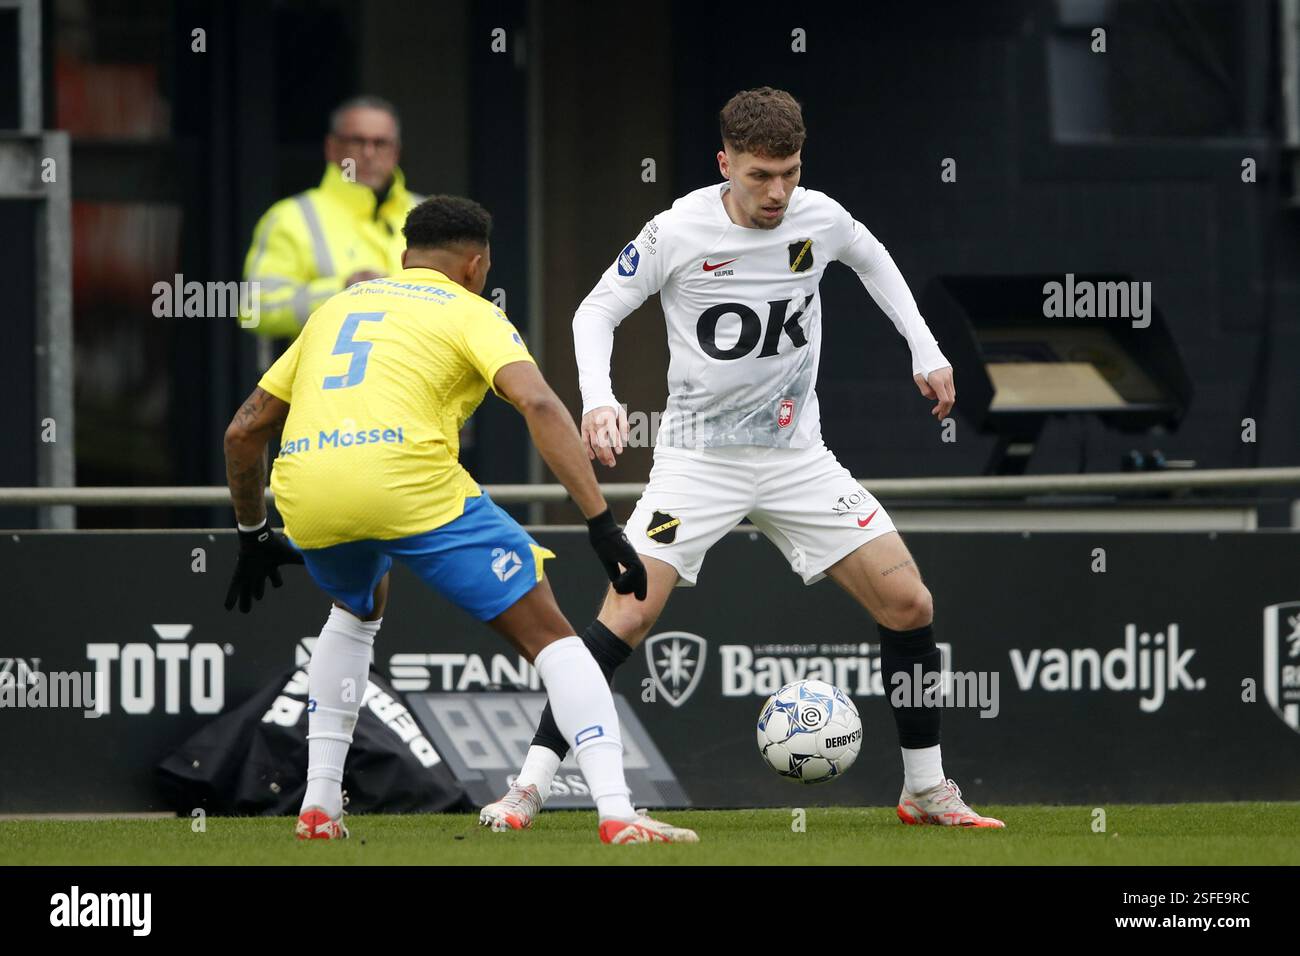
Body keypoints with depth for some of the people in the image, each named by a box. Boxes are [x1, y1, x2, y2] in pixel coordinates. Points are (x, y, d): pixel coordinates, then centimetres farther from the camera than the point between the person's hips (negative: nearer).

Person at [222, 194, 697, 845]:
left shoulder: (336, 308, 31)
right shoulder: (469, 313, 16)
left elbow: (243, 431, 32)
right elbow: (538, 404, -4)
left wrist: (252, 537, 44)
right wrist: (602, 523, -7)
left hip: (305, 494, 5)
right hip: (409, 482, -5)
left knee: (357, 610, 38)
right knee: (547, 634, 6)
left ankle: (318, 803, 29)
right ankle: (617, 812, -10)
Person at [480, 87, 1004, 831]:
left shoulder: (820, 218, -5)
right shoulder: (678, 233, -15)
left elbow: (872, 259, 19)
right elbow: (597, 311, -3)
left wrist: (926, 350, 15)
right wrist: (599, 399, -20)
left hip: (797, 456, 3)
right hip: (698, 456, -3)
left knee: (909, 605, -4)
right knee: (630, 612, -19)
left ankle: (928, 791, 12)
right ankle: (531, 786, -13)